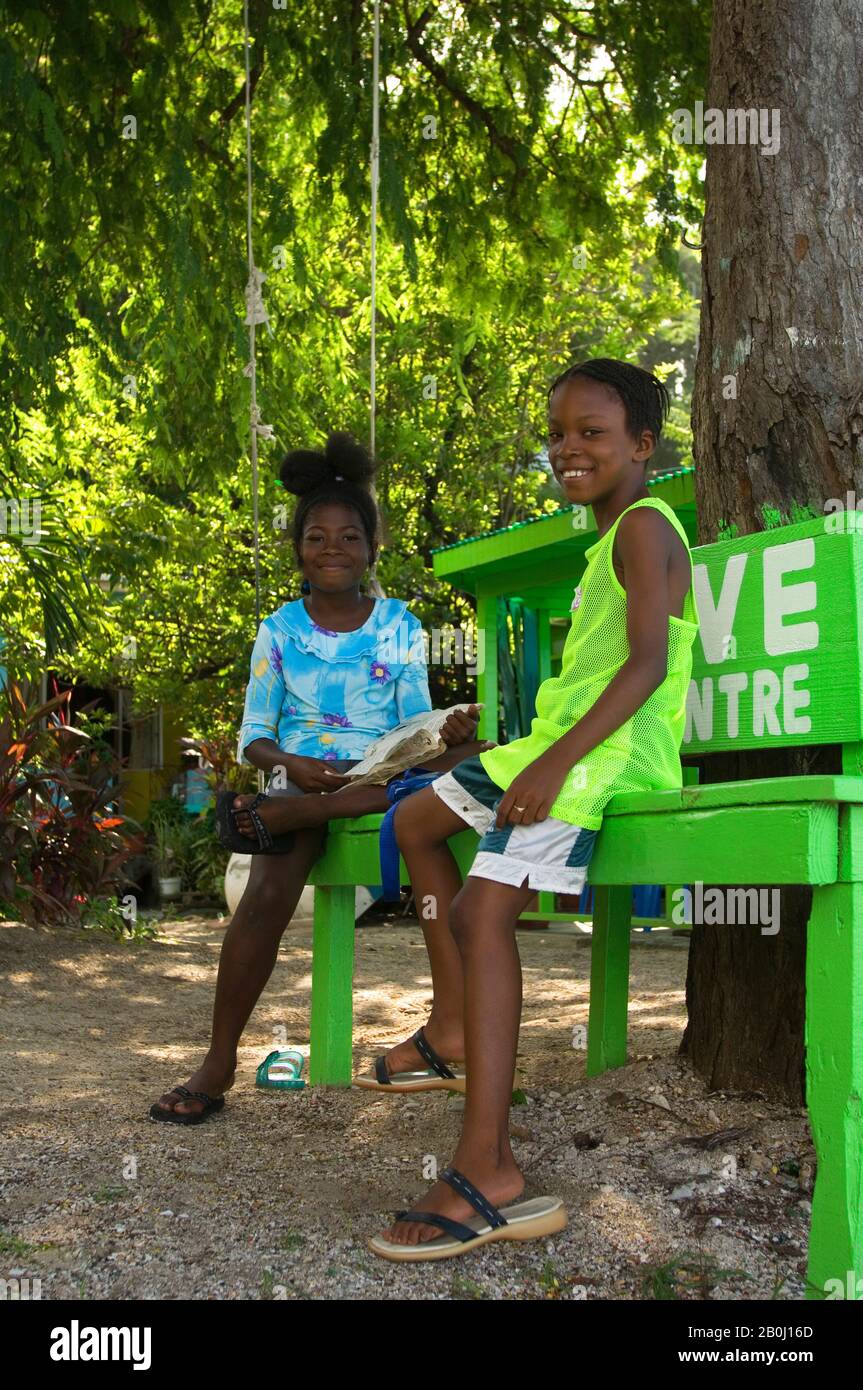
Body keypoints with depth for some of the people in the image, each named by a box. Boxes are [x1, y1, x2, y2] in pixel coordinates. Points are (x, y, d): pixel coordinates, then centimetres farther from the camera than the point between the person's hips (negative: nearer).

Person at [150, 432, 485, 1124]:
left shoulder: (399, 626, 11)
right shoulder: (280, 631, 11)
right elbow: (254, 735, 8)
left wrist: (449, 731, -21)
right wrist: (290, 764, -16)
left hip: (382, 775, 2)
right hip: (301, 775, -1)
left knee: (475, 755, -33)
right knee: (266, 896, -31)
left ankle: (278, 812, -37)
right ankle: (219, 1064, -21)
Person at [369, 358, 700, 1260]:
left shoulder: (644, 527, -8)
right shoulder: (612, 538, 22)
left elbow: (647, 663, -21)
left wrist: (558, 759, -29)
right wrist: (541, 752, 14)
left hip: (610, 750, -11)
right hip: (565, 741, 11)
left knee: (485, 906, -26)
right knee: (415, 821, 21)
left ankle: (487, 1171, -29)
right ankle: (455, 1027, 21)